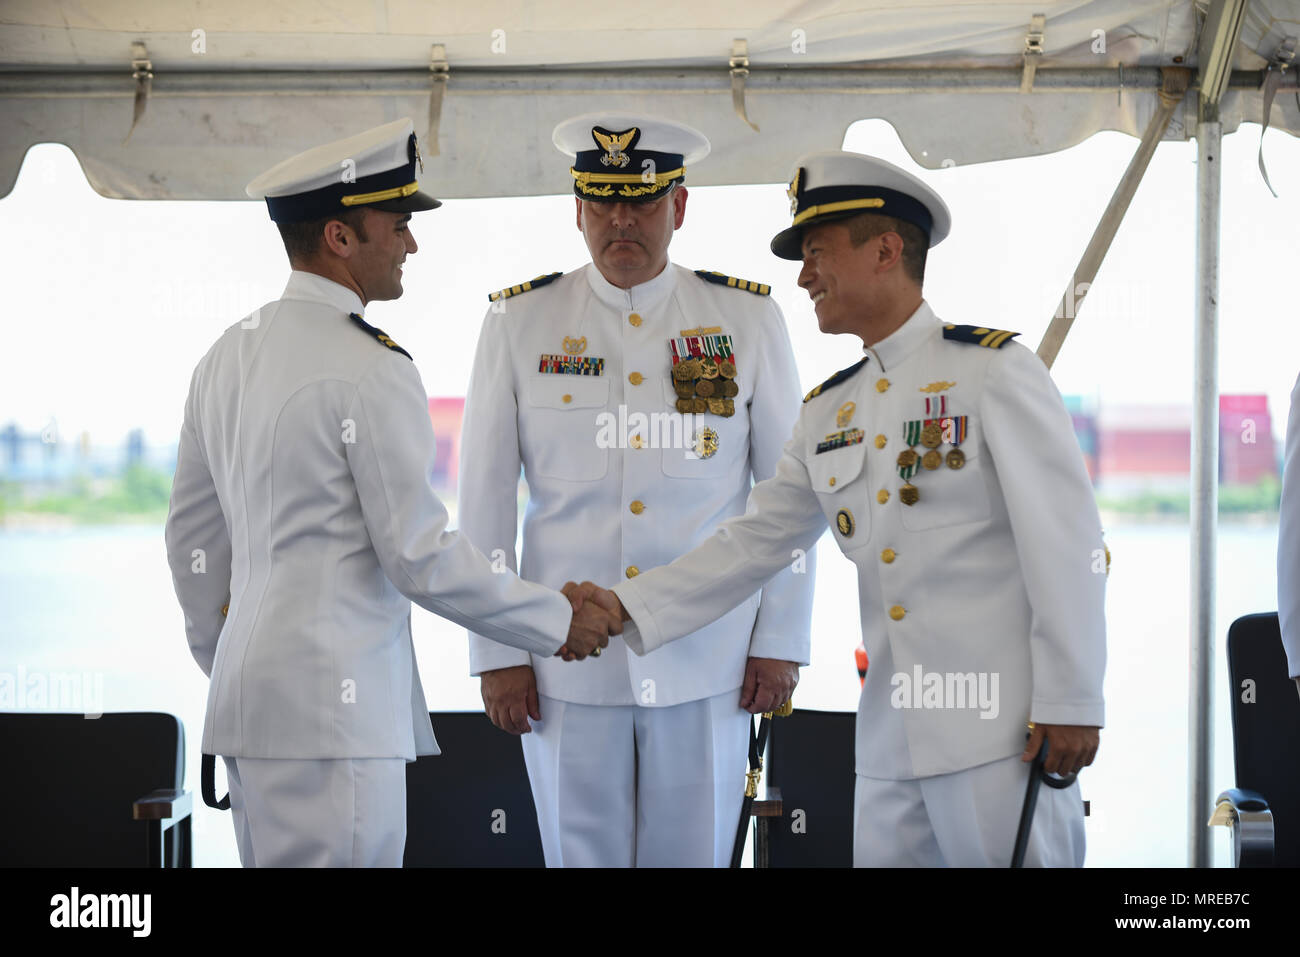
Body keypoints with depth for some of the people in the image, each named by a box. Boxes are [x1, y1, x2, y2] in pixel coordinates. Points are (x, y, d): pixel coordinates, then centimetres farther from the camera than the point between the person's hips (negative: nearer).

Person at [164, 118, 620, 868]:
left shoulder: (229, 356, 12)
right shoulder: (373, 372, -14)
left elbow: (193, 533, 18)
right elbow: (423, 555, -13)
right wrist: (557, 623, -2)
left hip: (249, 691, 9)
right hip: (331, 706, -9)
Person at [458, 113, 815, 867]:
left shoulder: (748, 319, 3)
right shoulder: (519, 323, 2)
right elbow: (486, 498, 3)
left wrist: (781, 642, 1)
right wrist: (495, 653, 0)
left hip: (708, 666, 0)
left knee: (696, 856, 6)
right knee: (580, 855, 7)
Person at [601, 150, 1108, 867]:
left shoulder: (994, 372, -5)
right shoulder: (826, 414, 15)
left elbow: (1065, 542, -9)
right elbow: (751, 543, 15)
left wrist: (1070, 703, -12)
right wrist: (627, 607, 3)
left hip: (998, 729, -6)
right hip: (889, 746, 6)